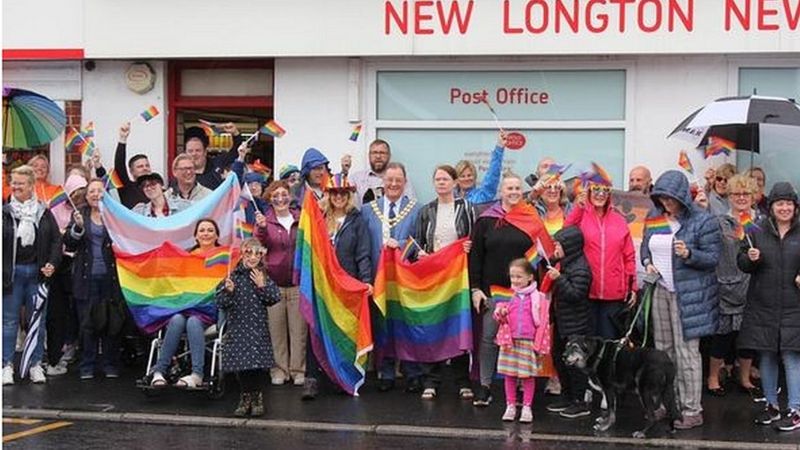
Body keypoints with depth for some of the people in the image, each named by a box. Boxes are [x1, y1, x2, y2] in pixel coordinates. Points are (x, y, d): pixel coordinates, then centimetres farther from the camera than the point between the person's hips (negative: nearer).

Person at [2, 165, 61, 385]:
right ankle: (7, 365, 10)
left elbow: (56, 240, 7)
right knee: (9, 320, 3)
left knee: (37, 320, 6)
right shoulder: (6, 212, 0)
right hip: (12, 273, -2)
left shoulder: (43, 212, 5)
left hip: (37, 272, 2)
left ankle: (35, 364, 14)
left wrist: (52, 264, -6)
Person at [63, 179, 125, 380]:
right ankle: (87, 367, 12)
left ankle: (111, 366, 13)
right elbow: (69, 244, 1)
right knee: (87, 323, 3)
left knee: (112, 323, 3)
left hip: (110, 277, -1)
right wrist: (78, 227, -15)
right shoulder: (80, 215, 8)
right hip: (86, 278, 1)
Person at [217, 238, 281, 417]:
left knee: (257, 365, -1)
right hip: (237, 326, 0)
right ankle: (245, 397, 15)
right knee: (240, 363, 1)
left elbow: (275, 297, -4)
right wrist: (228, 291, -20)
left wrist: (262, 286, -13)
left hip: (258, 327, 0)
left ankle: (257, 398, 14)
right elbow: (220, 302, -3)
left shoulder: (264, 277, 4)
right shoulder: (233, 276, 0)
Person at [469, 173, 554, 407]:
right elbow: (475, 255, 3)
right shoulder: (486, 220, 4)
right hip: (492, 289, 0)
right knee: (489, 338, 1)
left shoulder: (532, 219, 4)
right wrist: (475, 288, -3)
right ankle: (484, 386, 7)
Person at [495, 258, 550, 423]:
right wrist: (500, 313, -9)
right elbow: (502, 319, 15)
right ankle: (510, 406, 14)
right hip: (510, 341, 3)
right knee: (509, 375, 5)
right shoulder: (510, 296, 6)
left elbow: (543, 321, -2)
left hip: (529, 342, -3)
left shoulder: (537, 297, -2)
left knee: (528, 376, 2)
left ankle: (526, 407, 9)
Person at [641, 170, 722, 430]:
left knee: (686, 352, -5)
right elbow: (645, 246, 21)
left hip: (688, 295, -6)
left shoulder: (703, 221, -8)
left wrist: (689, 254, -26)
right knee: (663, 349, 11)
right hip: (660, 291, 6)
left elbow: (713, 258, -9)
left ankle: (692, 411, 2)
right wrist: (647, 262, 1)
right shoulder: (654, 217, 9)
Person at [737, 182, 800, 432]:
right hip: (762, 306, 2)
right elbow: (742, 263, 8)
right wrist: (750, 258, -13)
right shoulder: (758, 232, 5)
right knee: (766, 357, 10)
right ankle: (771, 405, 23)